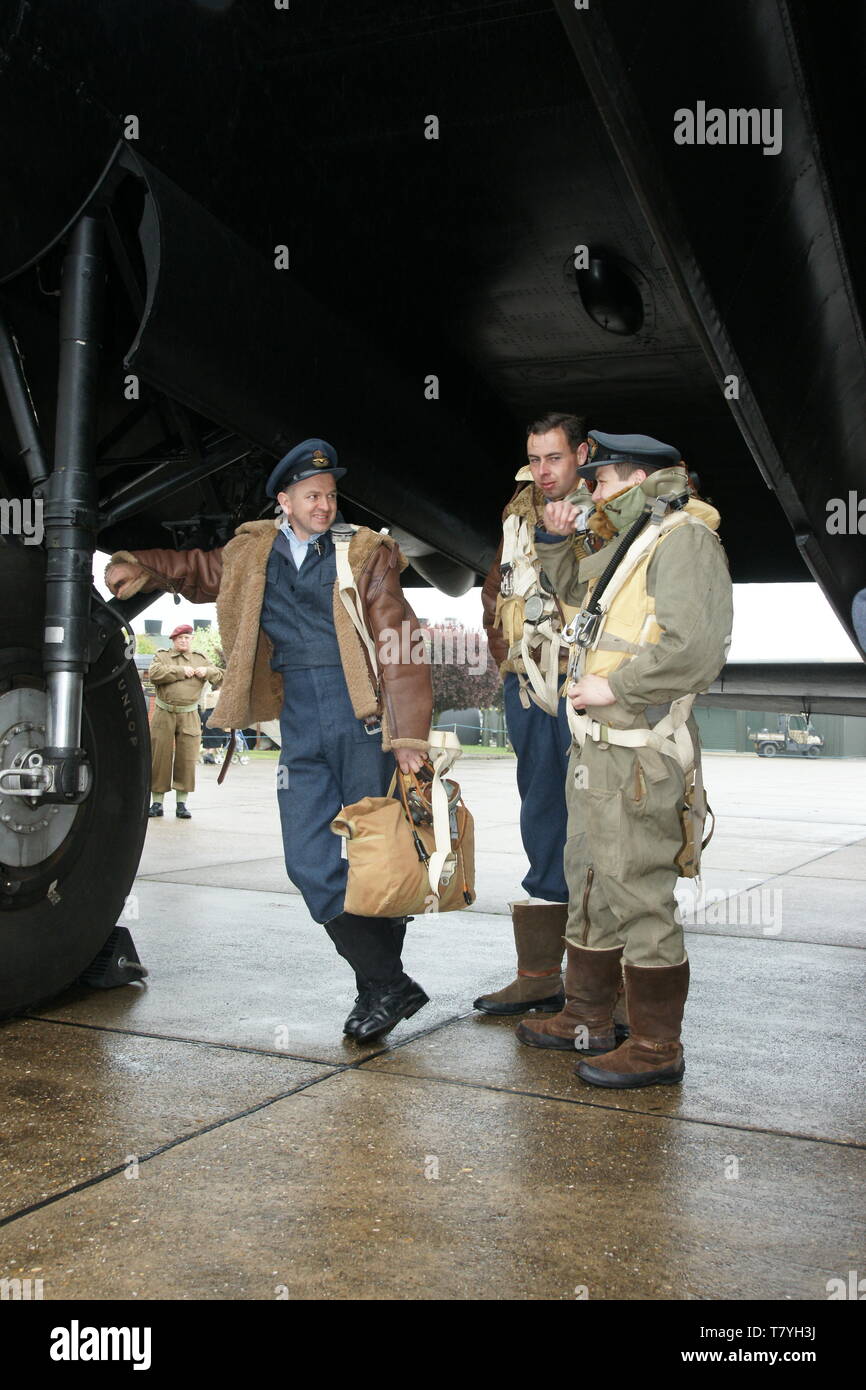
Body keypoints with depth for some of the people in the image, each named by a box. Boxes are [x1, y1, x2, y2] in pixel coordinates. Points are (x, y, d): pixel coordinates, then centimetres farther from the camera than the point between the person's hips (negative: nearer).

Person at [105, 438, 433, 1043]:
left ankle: (379, 985, 18)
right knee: (311, 864, -4)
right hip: (299, 725, 3)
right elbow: (199, 570, 34)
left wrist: (409, 735, -12)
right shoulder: (253, 554, 14)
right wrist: (142, 566, 14)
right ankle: (390, 986, 4)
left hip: (362, 718, -3)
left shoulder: (363, 554, 3)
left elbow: (400, 646, -3)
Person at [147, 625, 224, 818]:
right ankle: (157, 803, 7)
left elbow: (221, 676, 11)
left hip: (189, 717, 1)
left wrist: (207, 672, -9)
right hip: (163, 715, -1)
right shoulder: (162, 656, 9)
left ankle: (182, 804, 6)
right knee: (159, 757, 0)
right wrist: (181, 671, -12)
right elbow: (154, 674, -11)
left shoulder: (200, 659, 16)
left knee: (187, 760, -1)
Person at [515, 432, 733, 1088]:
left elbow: (696, 649, -26)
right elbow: (573, 584, 39)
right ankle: (587, 1019, 31)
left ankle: (656, 1046, 7)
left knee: (636, 892, -5)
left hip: (640, 755, -11)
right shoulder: (629, 544, 18)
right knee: (591, 884, 18)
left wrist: (614, 689, -19)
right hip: (599, 747, 11)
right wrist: (558, 538, 20)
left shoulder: (683, 539, -13)